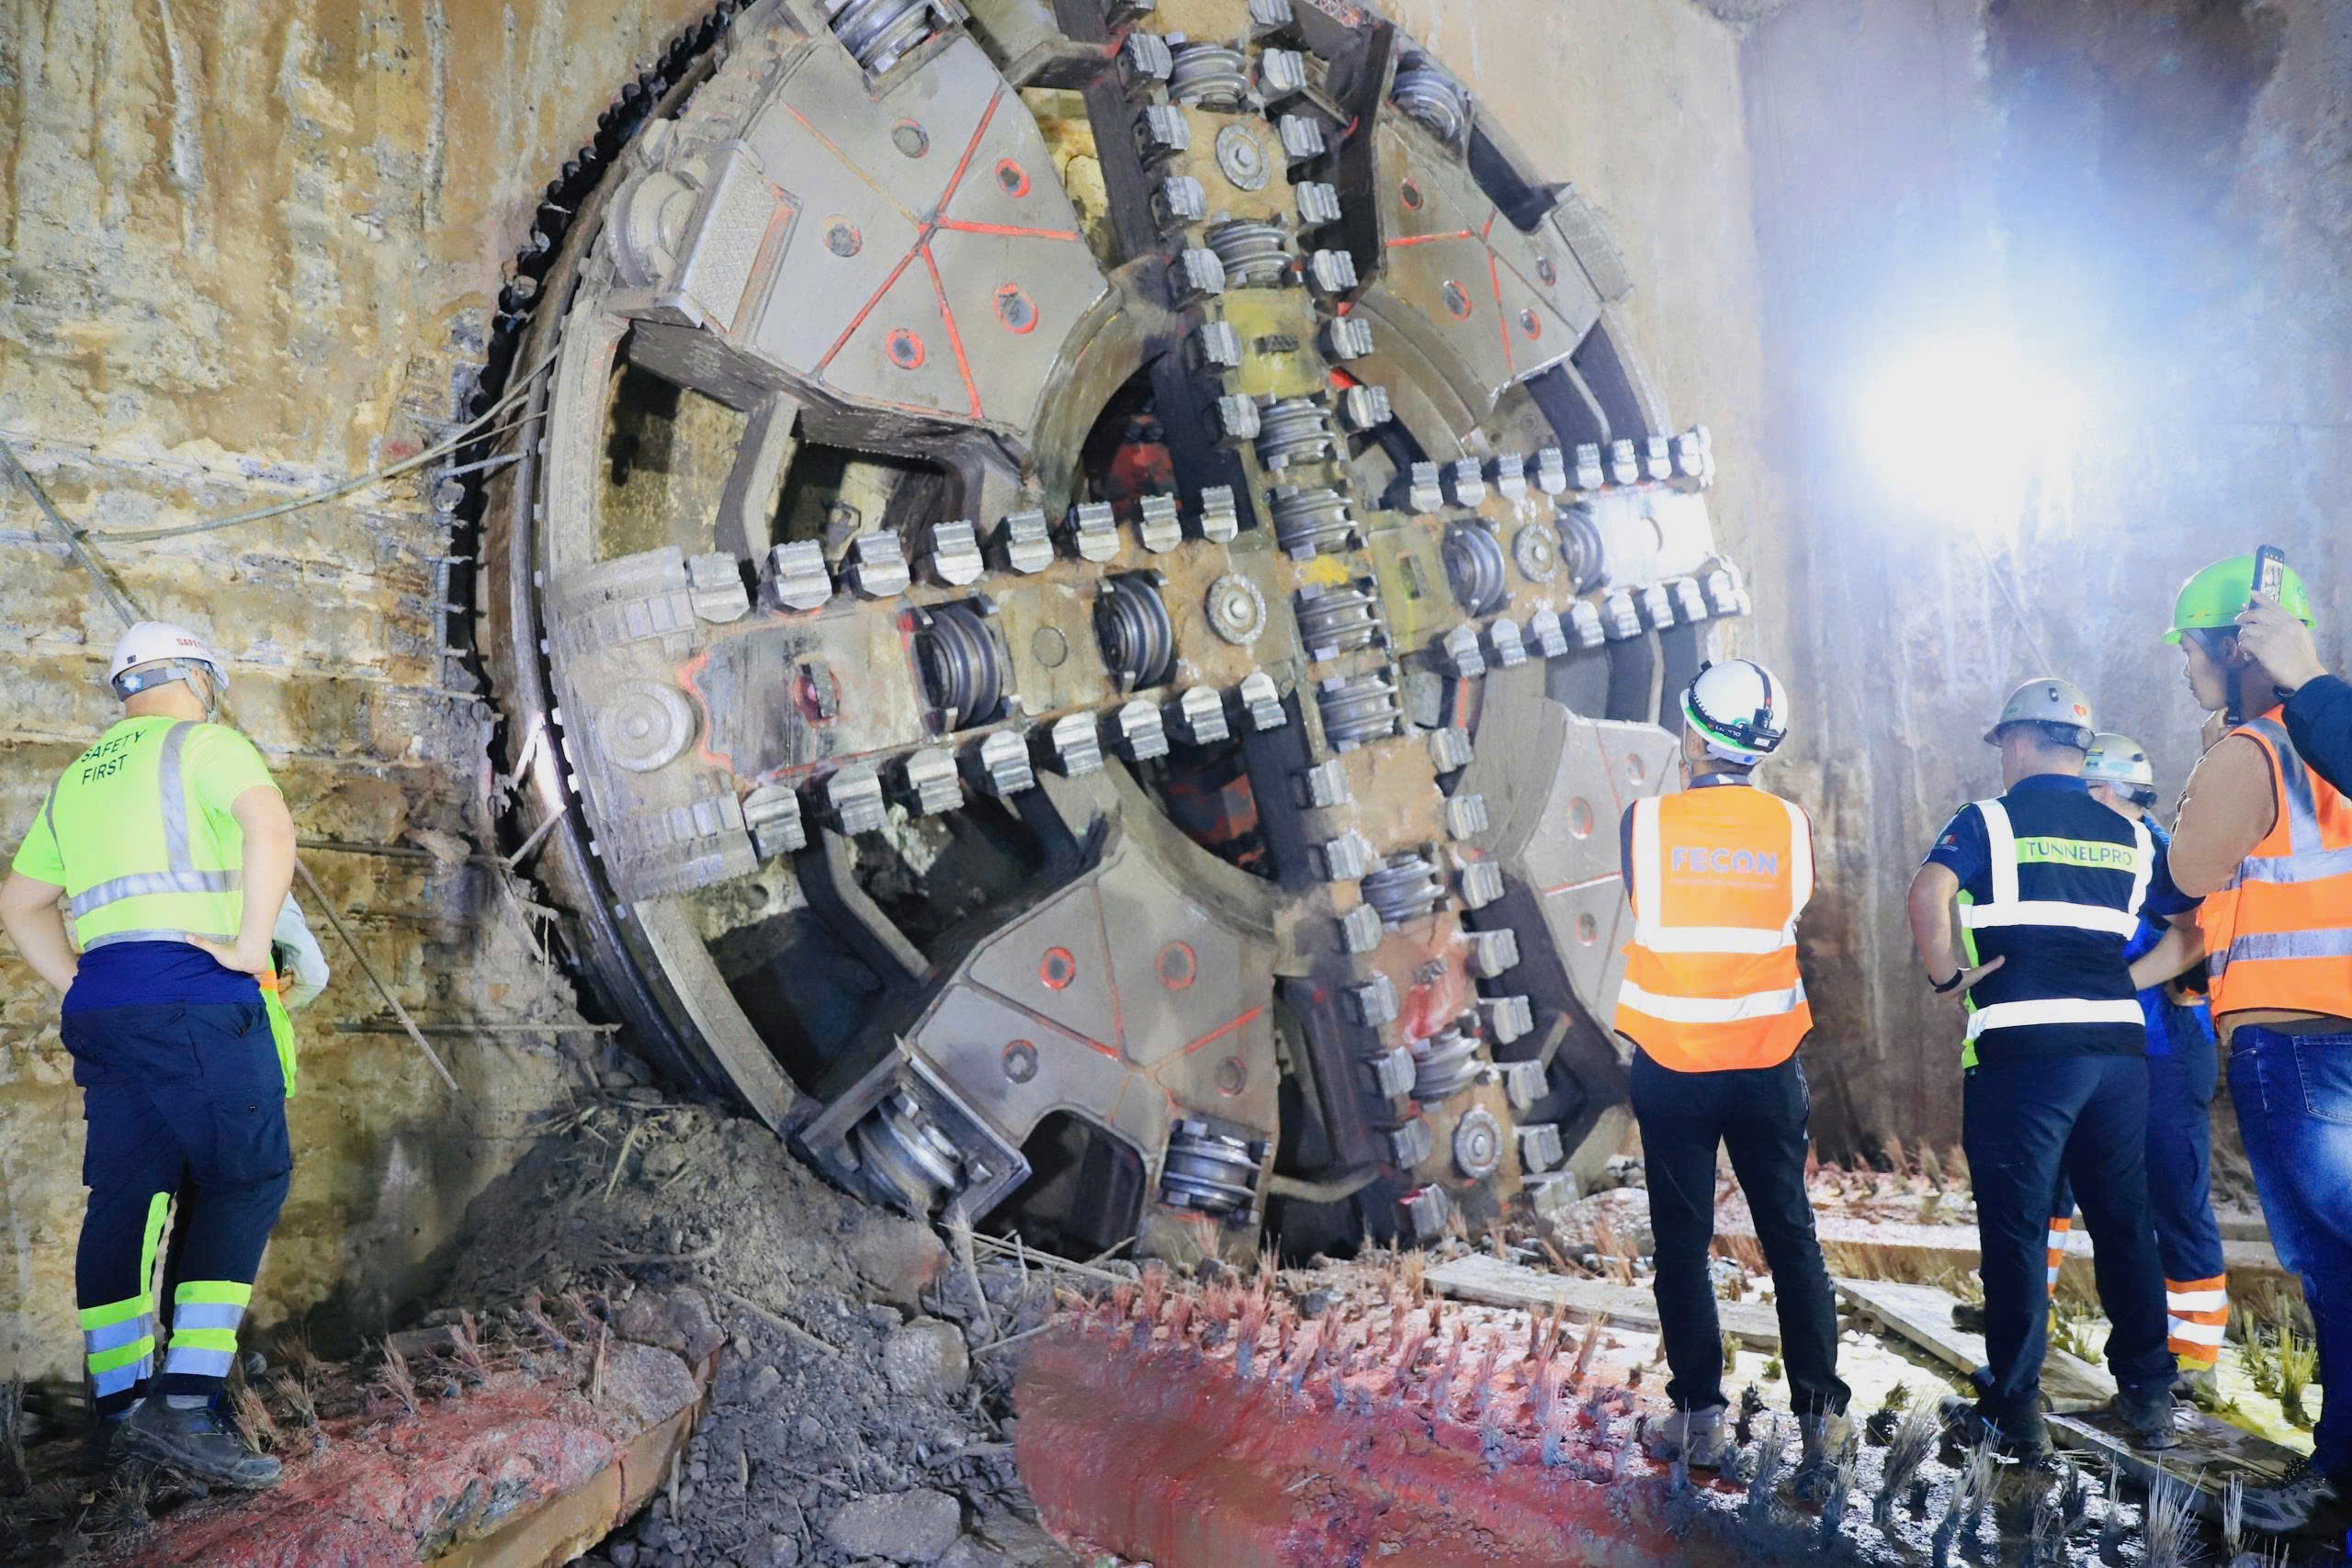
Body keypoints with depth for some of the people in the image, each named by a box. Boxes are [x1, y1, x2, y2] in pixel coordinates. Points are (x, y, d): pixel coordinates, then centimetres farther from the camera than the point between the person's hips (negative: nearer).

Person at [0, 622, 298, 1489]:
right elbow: (271, 825, -20)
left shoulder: (75, 778, 23)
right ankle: (184, 1403, -13)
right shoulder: (202, 743, 0)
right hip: (194, 993, -7)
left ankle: (121, 1403, 11)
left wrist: (79, 987, 20)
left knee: (127, 1194, 8)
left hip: (100, 1002, 8)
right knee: (247, 1176, -5)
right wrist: (251, 945, -15)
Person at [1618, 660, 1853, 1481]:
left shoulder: (1644, 821, -8)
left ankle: (1698, 1417, 11)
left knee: (1682, 1242, 7)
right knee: (1792, 1238, 10)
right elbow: (1805, 933, 5)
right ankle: (1820, 1415, 14)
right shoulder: (1791, 824, -3)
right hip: (1767, 1064, 2)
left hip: (1670, 1064, -2)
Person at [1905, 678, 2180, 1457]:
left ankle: (2013, 1408, 6)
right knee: (2124, 1222, 15)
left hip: (2020, 1047, -5)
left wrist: (1947, 973, -7)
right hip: (2119, 1044, 5)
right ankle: (2149, 1398, 22)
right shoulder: (2131, 835, 15)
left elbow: (1928, 893, -19)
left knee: (2015, 1226, 1)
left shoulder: (1990, 820, -2)